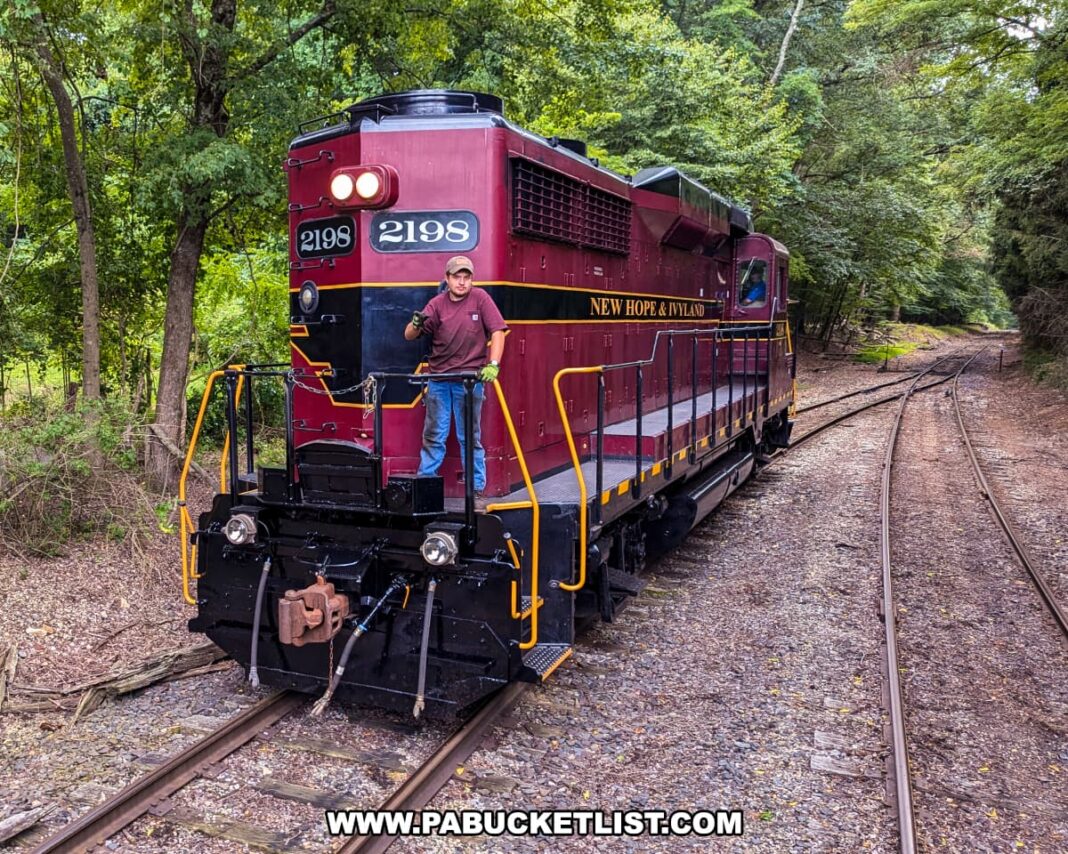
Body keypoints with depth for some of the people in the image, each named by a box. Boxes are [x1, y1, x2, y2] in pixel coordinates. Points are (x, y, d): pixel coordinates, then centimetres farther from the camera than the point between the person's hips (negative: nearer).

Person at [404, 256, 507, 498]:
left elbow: (497, 332, -6)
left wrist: (493, 364, -19)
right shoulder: (437, 304, 4)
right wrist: (416, 324, -21)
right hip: (438, 378, 3)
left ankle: (476, 488, 12)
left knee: (470, 437, 5)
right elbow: (408, 337, 2)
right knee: (433, 435, 8)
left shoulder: (480, 298, -2)